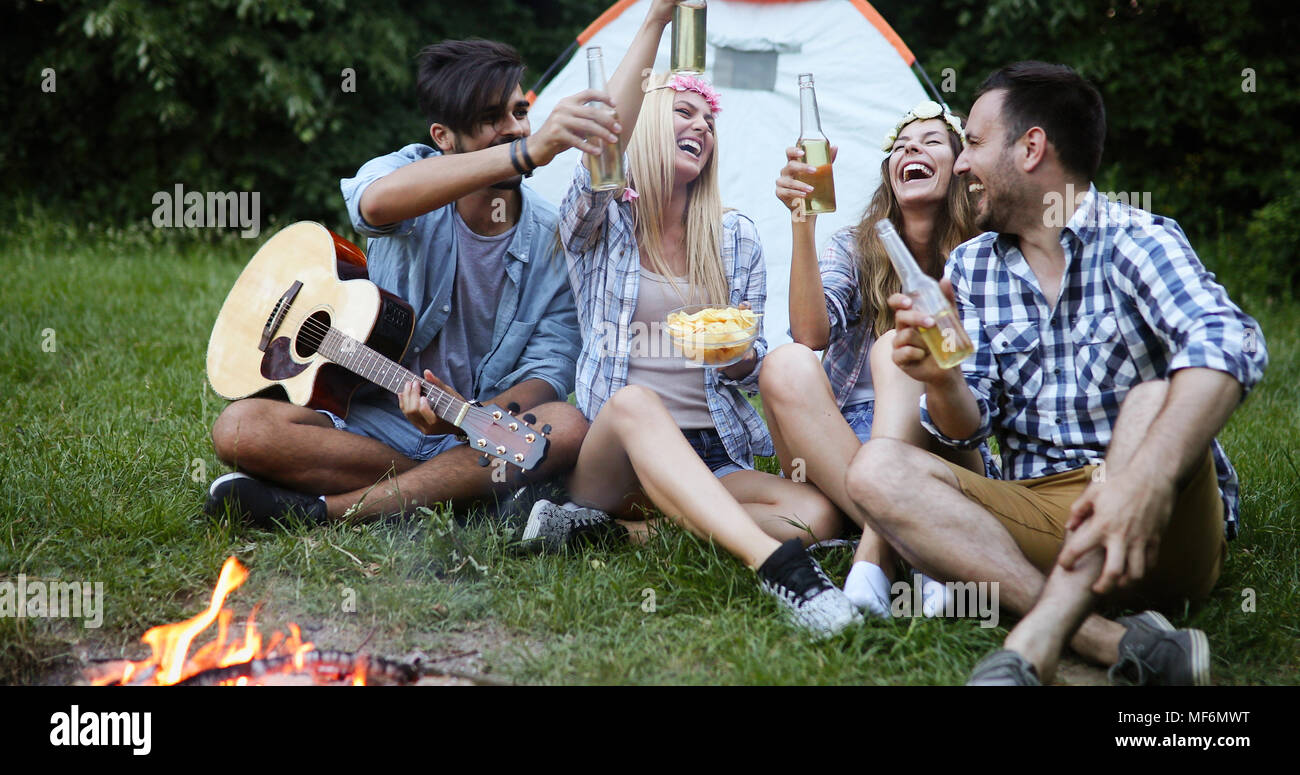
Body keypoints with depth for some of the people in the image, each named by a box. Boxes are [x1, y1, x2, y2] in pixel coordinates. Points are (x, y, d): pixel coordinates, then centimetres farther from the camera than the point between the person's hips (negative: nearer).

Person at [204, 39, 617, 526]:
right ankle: (447, 488, -19)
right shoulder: (410, 172, -6)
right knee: (239, 429, -24)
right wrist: (528, 152, -47)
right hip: (373, 425, -1)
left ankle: (321, 511, -28)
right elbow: (377, 200, -34)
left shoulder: (557, 243, -1)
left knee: (568, 428, -33)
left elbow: (550, 371, -8)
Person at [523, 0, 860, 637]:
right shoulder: (598, 223, 6)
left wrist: (738, 354, -10)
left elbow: (750, 366, 16)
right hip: (606, 457, -3)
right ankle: (774, 565, -54)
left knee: (816, 513, -27)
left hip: (708, 458, 3)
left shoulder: (735, 238, 15)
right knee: (634, 402, -40)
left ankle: (614, 527, -25)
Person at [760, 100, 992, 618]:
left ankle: (875, 554, -48)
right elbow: (810, 333, -11)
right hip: (837, 449, 2)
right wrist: (802, 222, -20)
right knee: (787, 366, -28)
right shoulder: (855, 249, 9)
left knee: (897, 349, -28)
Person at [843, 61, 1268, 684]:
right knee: (878, 471, -18)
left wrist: (1147, 480, -45)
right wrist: (943, 383, -19)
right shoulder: (970, 268, 11)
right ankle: (1116, 644, -36)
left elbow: (1229, 342, -27)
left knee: (1155, 400, -30)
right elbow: (969, 429, 7)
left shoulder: (1134, 242, -7)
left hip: (1166, 539, -4)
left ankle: (1031, 648, -45)